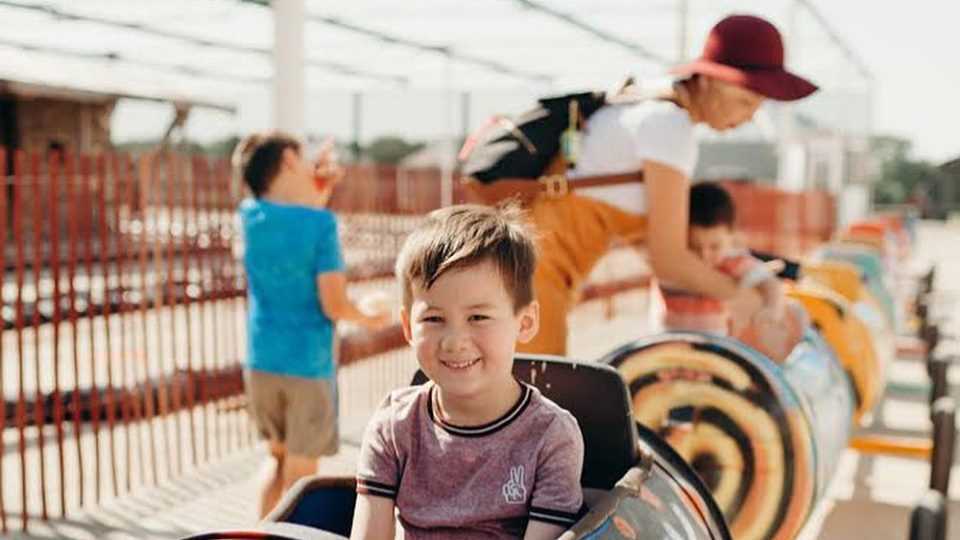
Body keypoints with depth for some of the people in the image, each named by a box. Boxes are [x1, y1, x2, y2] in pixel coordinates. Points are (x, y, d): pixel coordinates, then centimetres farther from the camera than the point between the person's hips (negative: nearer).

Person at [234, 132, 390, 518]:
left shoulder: (250, 214, 1)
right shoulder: (321, 222, -15)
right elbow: (334, 306, -17)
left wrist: (323, 187, 9)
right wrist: (368, 319, 2)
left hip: (261, 363, 6)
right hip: (309, 366, -5)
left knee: (280, 460, 24)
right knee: (299, 475, 8)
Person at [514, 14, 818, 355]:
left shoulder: (651, 104, 11)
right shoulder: (671, 126, -16)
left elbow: (627, 225, 16)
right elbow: (667, 258, -16)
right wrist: (735, 294, 0)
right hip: (529, 265, -10)